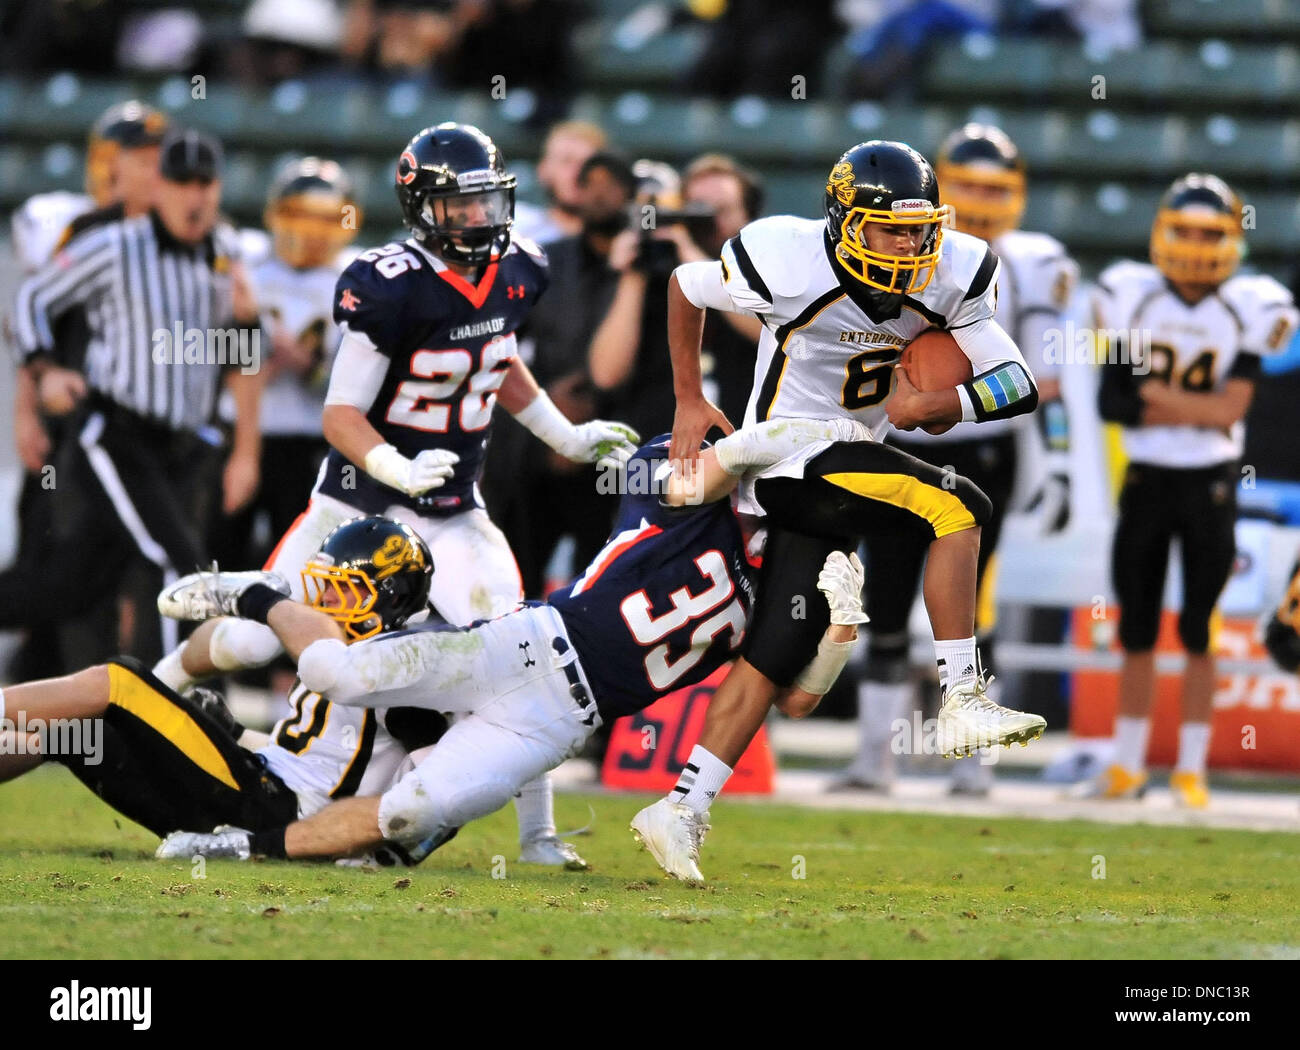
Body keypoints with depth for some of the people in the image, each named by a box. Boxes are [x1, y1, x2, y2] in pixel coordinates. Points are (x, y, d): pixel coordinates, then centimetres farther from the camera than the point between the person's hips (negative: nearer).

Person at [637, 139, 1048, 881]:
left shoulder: (951, 278, -6)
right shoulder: (789, 265, -17)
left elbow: (1019, 388, -4)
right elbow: (687, 288, 2)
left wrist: (931, 406, -20)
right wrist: (689, 402, 7)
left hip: (848, 464, 6)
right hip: (792, 460, -6)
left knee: (776, 654, 5)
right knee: (954, 508, -22)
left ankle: (684, 811, 9)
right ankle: (964, 702, -21)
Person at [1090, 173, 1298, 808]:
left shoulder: (1244, 313, -5)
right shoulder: (1132, 298, -1)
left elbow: (1229, 411, -14)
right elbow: (1111, 403, -7)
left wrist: (1152, 391, -13)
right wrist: (1192, 410, -17)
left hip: (1210, 482, -1)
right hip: (1145, 477, 1)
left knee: (1198, 632, 1)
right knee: (1137, 631, 6)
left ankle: (1192, 771, 7)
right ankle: (1127, 766, 15)